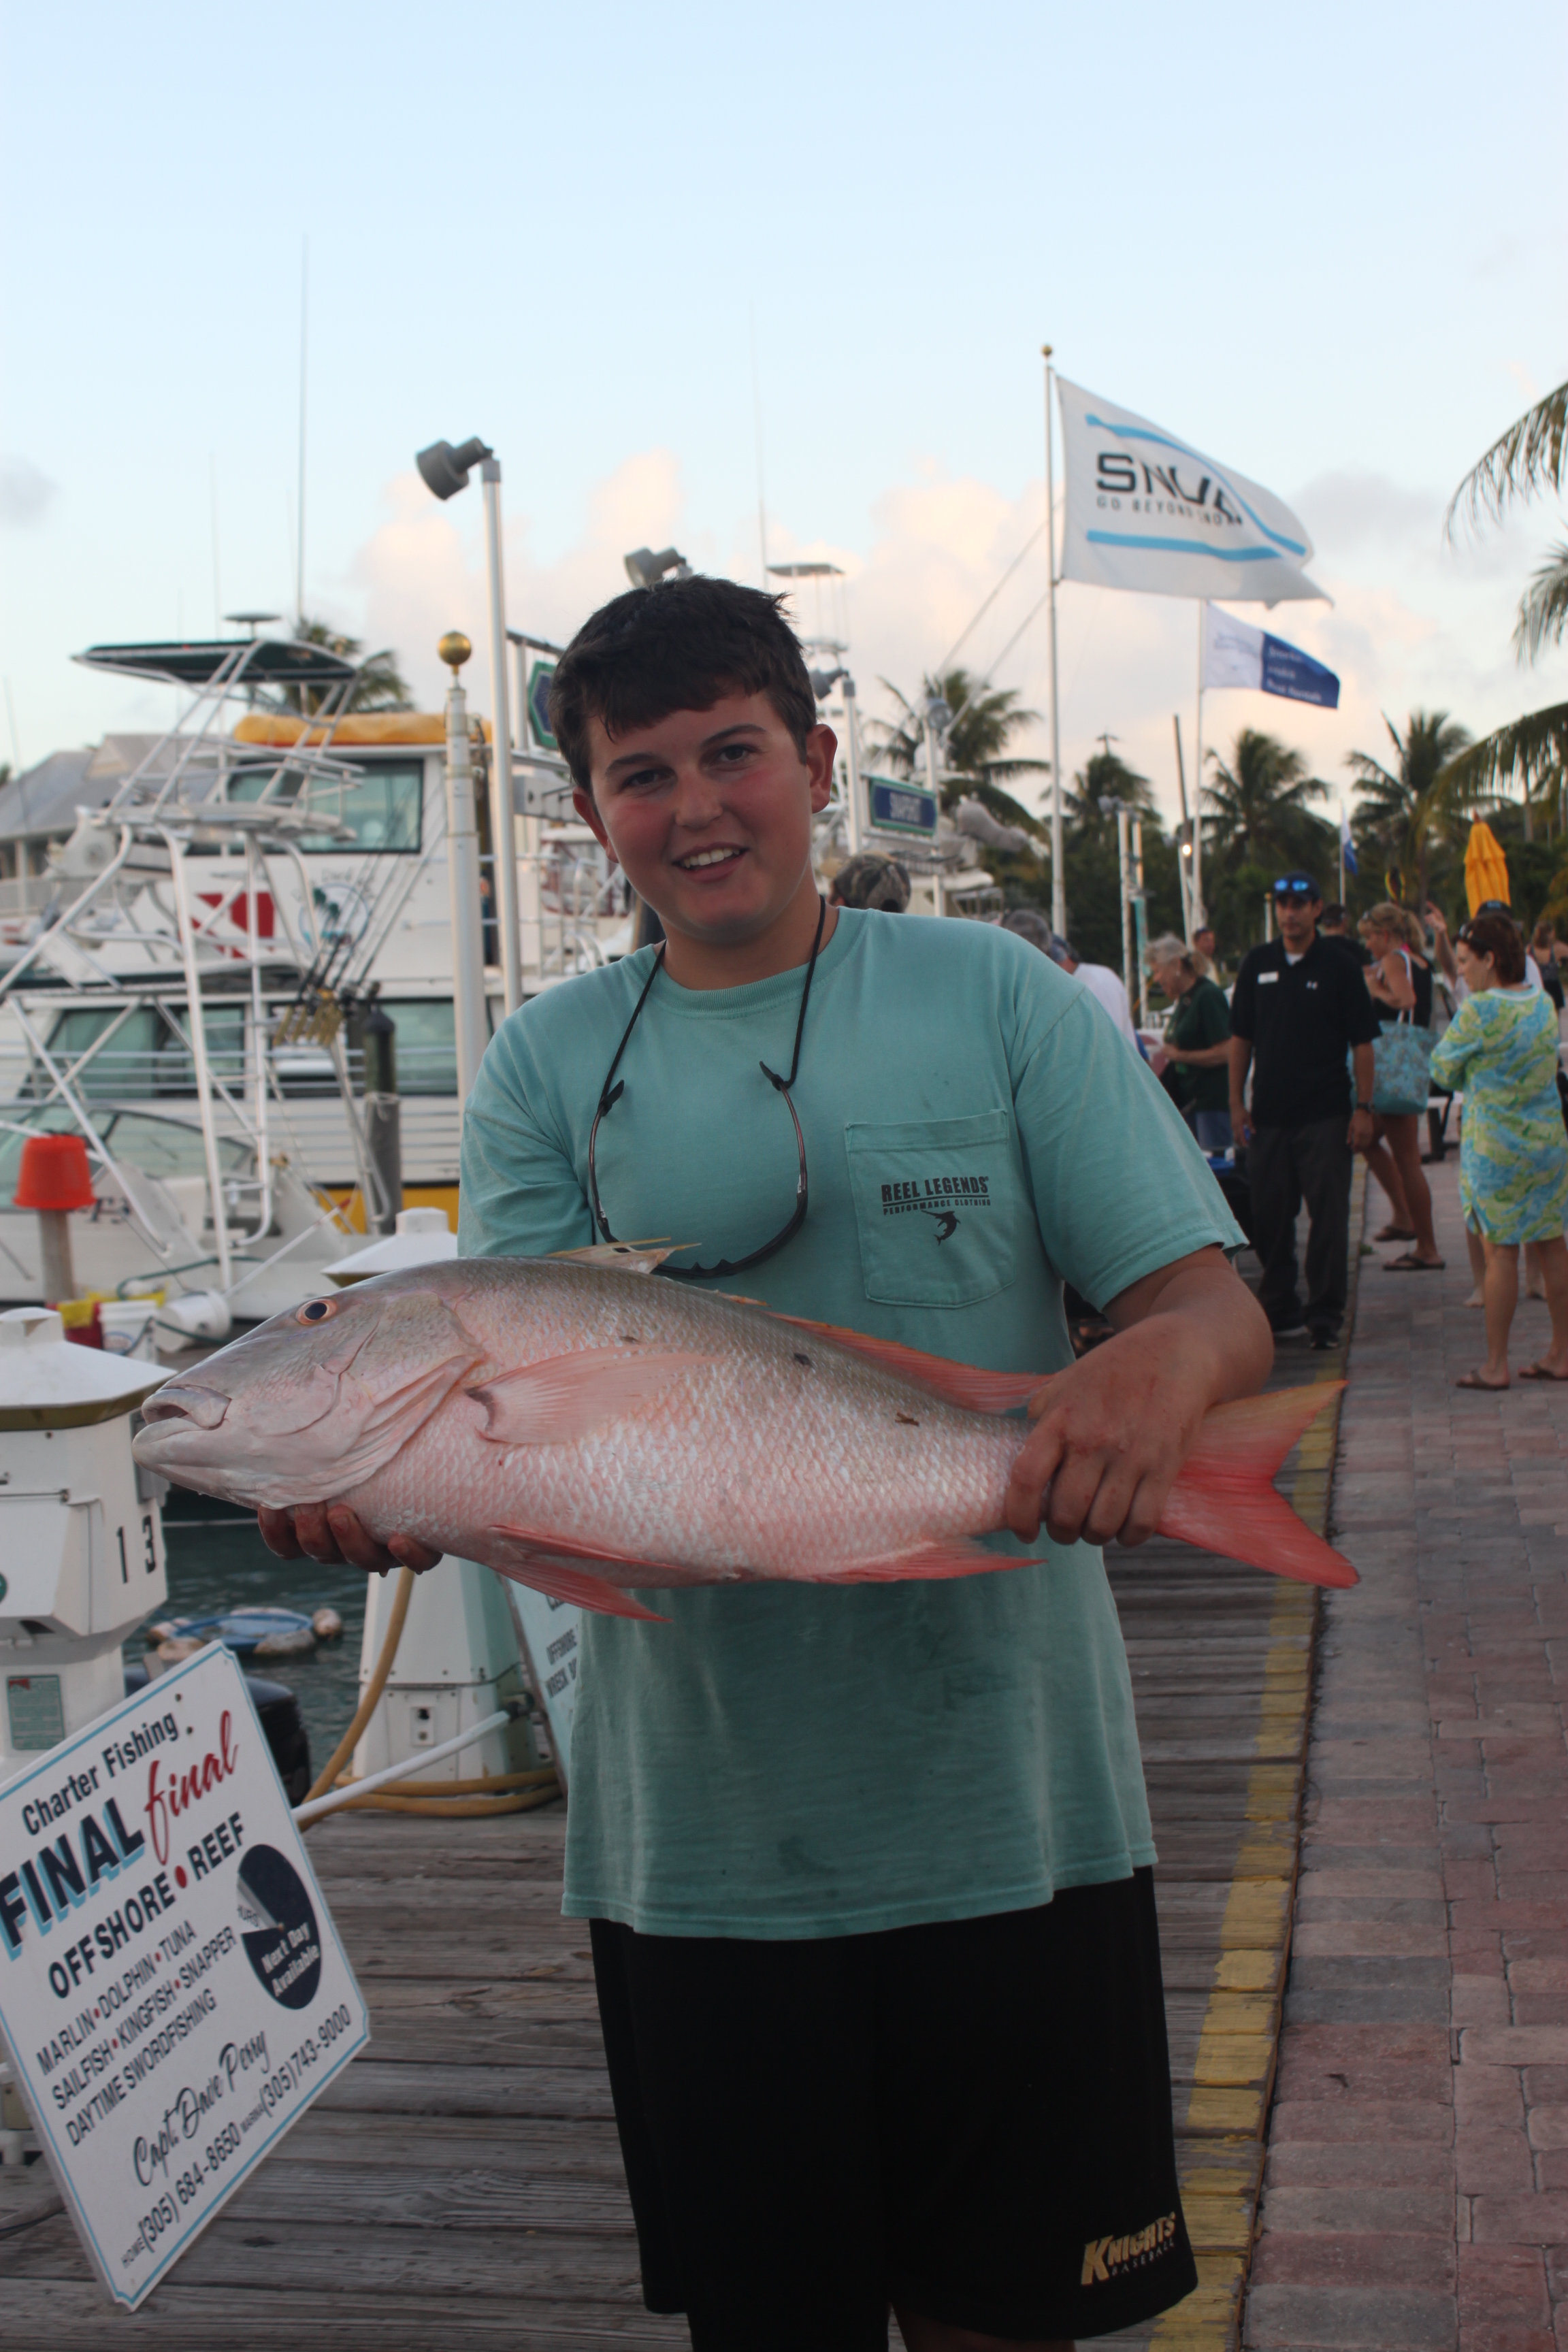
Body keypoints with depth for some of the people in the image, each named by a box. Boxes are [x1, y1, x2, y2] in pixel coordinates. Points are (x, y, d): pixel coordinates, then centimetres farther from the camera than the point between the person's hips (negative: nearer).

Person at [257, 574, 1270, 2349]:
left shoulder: (989, 993, 0)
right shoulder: (546, 1064, 4)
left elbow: (1213, 1306, -5)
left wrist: (1160, 1367, -29)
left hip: (1006, 1805, -1)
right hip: (702, 1830, 1)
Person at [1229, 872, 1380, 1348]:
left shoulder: (1337, 965, 0)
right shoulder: (1257, 964, 8)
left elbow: (1362, 1042, 0)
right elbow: (1240, 1038, 11)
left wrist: (1364, 1107, -6)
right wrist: (1236, 1103, 5)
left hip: (1326, 1114, -3)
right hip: (1269, 1113, 3)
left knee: (1329, 1217, -3)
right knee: (1270, 1217, 6)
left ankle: (1325, 1314, 3)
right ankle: (1280, 1311, 17)